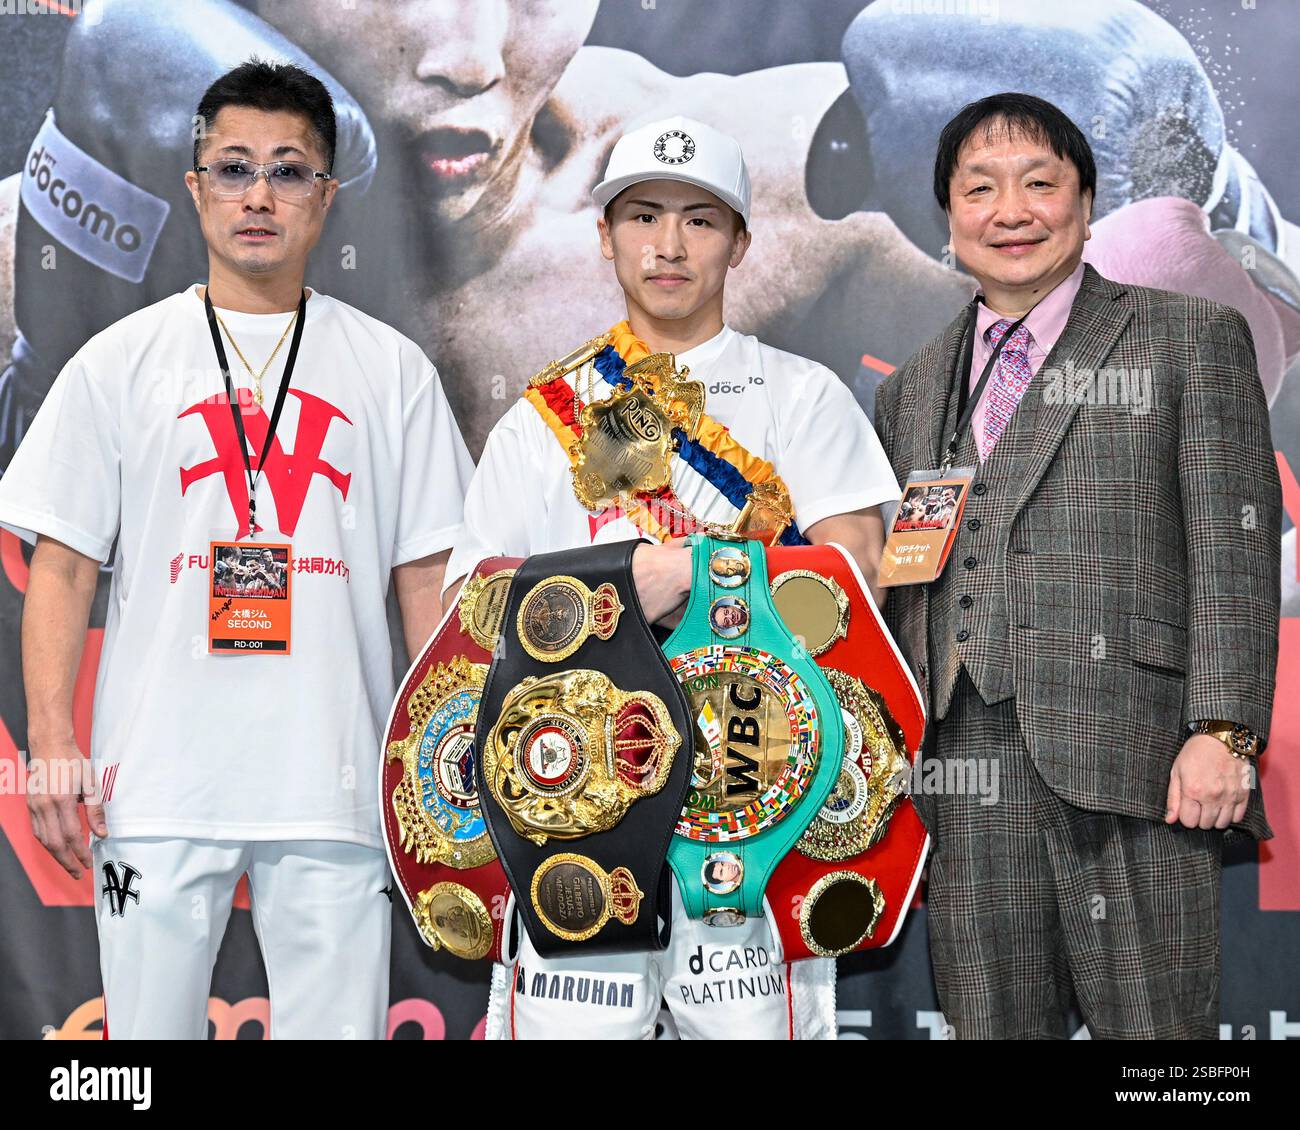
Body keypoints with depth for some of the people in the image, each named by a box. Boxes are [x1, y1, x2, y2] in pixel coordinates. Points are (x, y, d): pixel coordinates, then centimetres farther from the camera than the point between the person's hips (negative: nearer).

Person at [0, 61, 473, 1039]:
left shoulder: (392, 369, 8)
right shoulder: (121, 362, 6)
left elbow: (426, 578, 8)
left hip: (335, 786, 1)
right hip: (158, 784, 0)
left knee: (338, 1024, 5)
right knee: (148, 1027, 6)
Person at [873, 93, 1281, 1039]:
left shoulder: (1192, 340, 8)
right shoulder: (914, 390, 21)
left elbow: (1234, 552, -1)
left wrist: (1222, 730, -12)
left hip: (1132, 761, -4)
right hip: (964, 775, 4)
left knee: (1153, 1027, -3)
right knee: (988, 1025, 5)